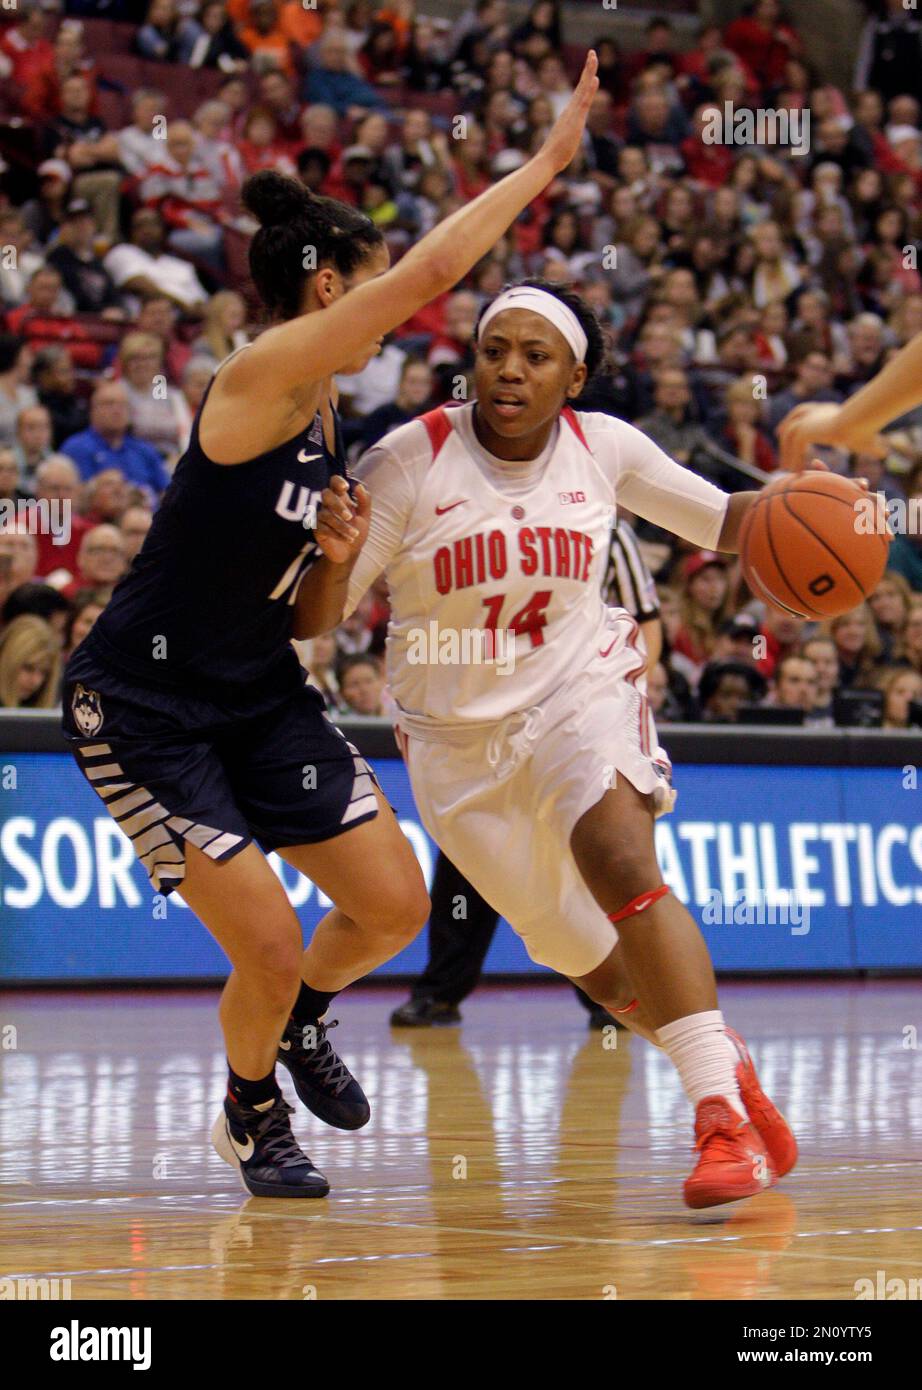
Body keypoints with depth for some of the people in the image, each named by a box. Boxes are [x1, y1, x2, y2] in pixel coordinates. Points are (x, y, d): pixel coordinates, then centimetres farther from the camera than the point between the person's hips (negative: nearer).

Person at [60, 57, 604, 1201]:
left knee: (394, 907, 1)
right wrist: (546, 162, -19)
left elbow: (310, 622, 13)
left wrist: (339, 556, -7)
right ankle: (250, 1114, 20)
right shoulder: (261, 376, -19)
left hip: (259, 695, 9)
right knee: (270, 951, -11)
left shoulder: (321, 419, 8)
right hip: (144, 707, -9)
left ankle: (302, 1019, 33)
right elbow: (433, 269, -27)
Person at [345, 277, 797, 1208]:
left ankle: (723, 1112, -32)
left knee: (618, 862, -29)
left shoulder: (603, 448, -6)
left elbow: (722, 522, 6)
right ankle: (727, 1067, 33)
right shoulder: (411, 460, -13)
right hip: (459, 737, 1)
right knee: (579, 953, 9)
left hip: (582, 689, -1)